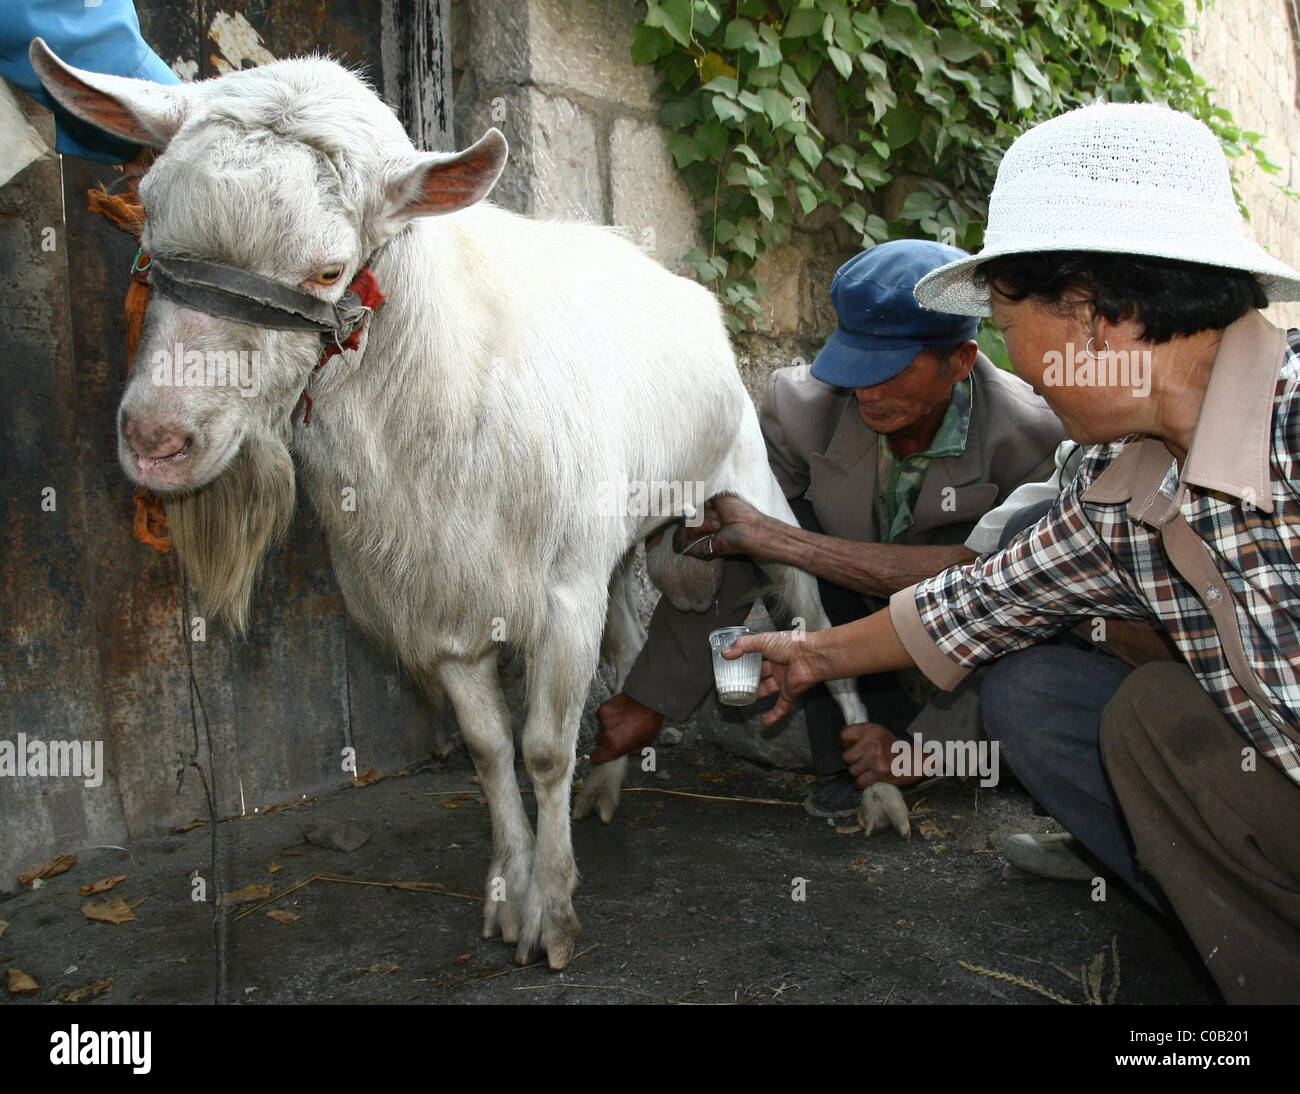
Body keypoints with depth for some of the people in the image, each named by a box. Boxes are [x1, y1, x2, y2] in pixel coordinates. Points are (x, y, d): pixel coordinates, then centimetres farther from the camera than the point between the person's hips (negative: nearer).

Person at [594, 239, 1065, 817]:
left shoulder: (1027, 434, -27)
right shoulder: (805, 405, -22)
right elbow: (715, 545, -18)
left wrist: (774, 539, -42)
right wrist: (646, 704, -22)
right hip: (841, 614, 3)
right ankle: (841, 762, -15)